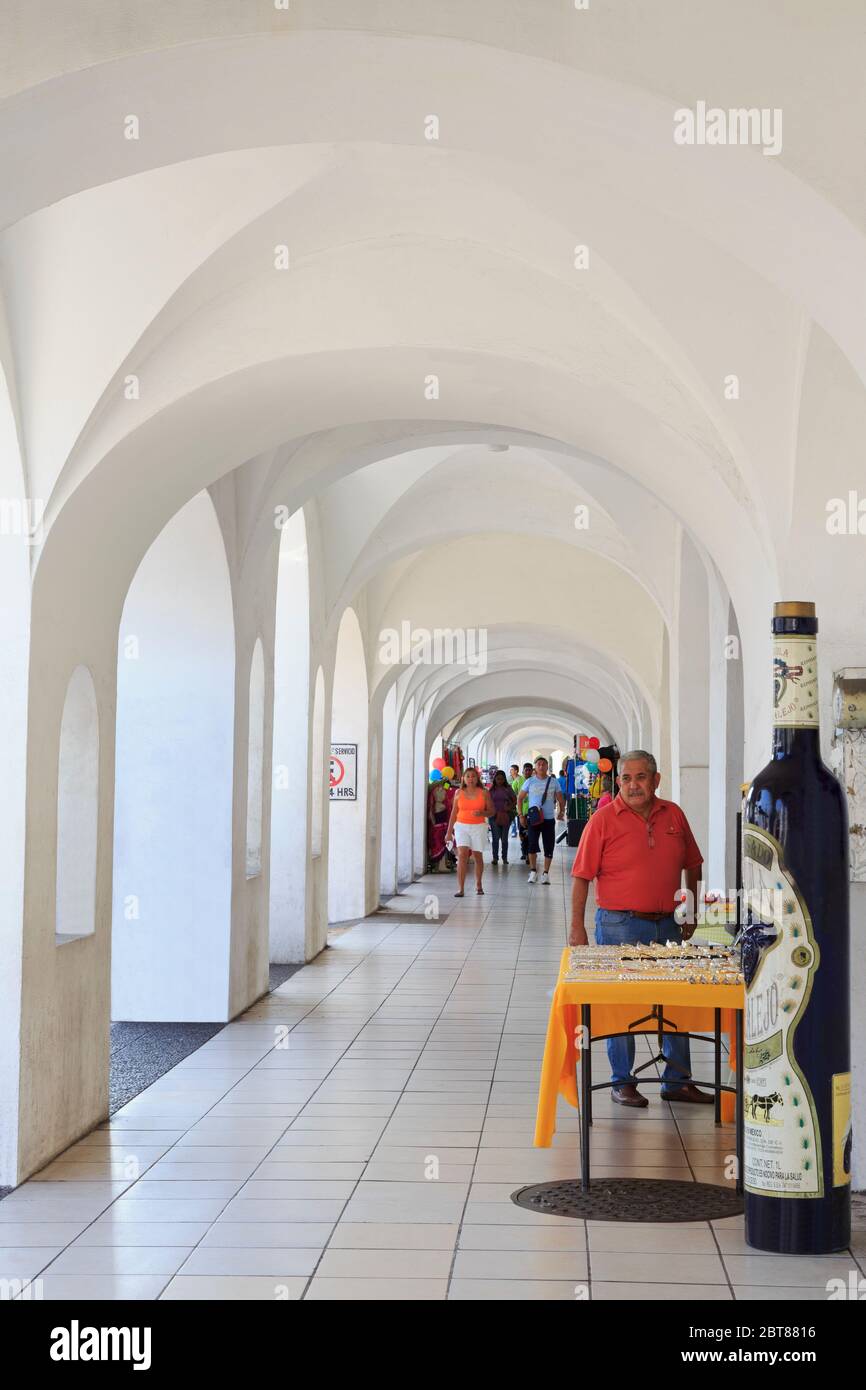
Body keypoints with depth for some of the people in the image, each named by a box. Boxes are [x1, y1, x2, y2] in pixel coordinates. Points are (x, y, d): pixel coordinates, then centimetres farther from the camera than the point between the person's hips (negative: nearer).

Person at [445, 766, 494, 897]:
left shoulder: (484, 793, 2)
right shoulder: (459, 793, 5)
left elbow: (491, 812, 4)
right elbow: (454, 813, 10)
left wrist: (481, 813, -18)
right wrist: (449, 831, 9)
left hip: (479, 827, 0)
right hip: (461, 826, 0)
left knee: (478, 856, 9)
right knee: (462, 855, -13)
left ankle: (478, 885, 30)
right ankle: (460, 889, -15)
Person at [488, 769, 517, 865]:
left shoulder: (507, 789, 3)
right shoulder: (491, 789, 4)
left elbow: (515, 800, 4)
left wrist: (510, 807, -13)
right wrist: (491, 811, -8)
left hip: (505, 816, 0)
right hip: (494, 815, 0)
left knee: (504, 838, 5)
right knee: (496, 837, -3)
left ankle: (505, 857, 14)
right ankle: (495, 857, 3)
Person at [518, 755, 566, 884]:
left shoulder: (553, 782, 4)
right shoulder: (530, 781, 2)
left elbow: (560, 799, 11)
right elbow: (520, 798, 8)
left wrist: (561, 812, -1)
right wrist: (521, 814, 1)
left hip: (549, 818, 1)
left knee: (548, 847, 2)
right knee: (532, 845, -8)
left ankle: (546, 873, 13)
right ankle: (533, 871, 7)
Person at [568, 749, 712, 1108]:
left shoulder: (673, 815, 6)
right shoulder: (604, 819, -7)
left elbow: (692, 865, 17)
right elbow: (581, 876, -6)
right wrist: (577, 927, -9)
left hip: (668, 925, 4)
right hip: (620, 926, -4)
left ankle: (677, 1081, 21)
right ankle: (622, 1082, 16)